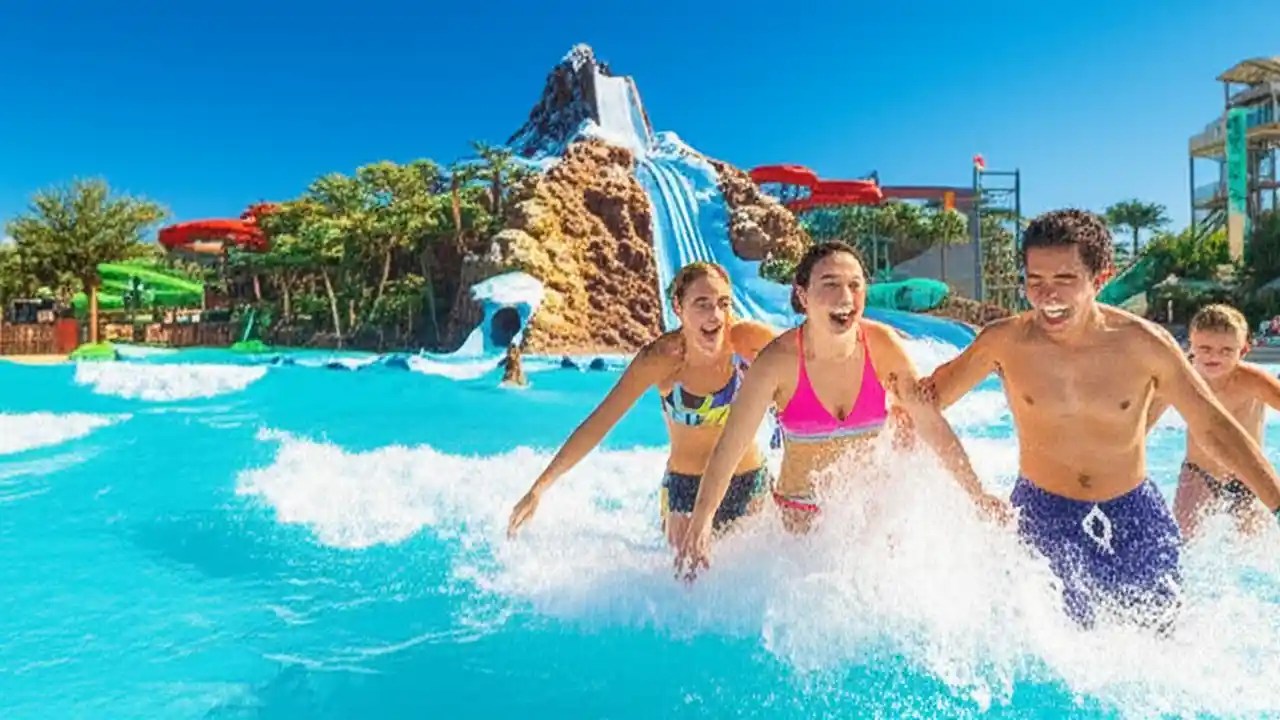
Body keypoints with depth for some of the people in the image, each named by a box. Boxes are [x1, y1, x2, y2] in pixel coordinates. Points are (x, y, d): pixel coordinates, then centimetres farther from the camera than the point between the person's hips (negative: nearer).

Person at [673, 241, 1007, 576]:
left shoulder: (883, 345, -16)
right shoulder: (778, 361, -23)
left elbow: (933, 426, -4)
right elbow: (729, 447, -18)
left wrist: (977, 495, 2)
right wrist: (699, 524, -22)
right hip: (804, 510, -2)